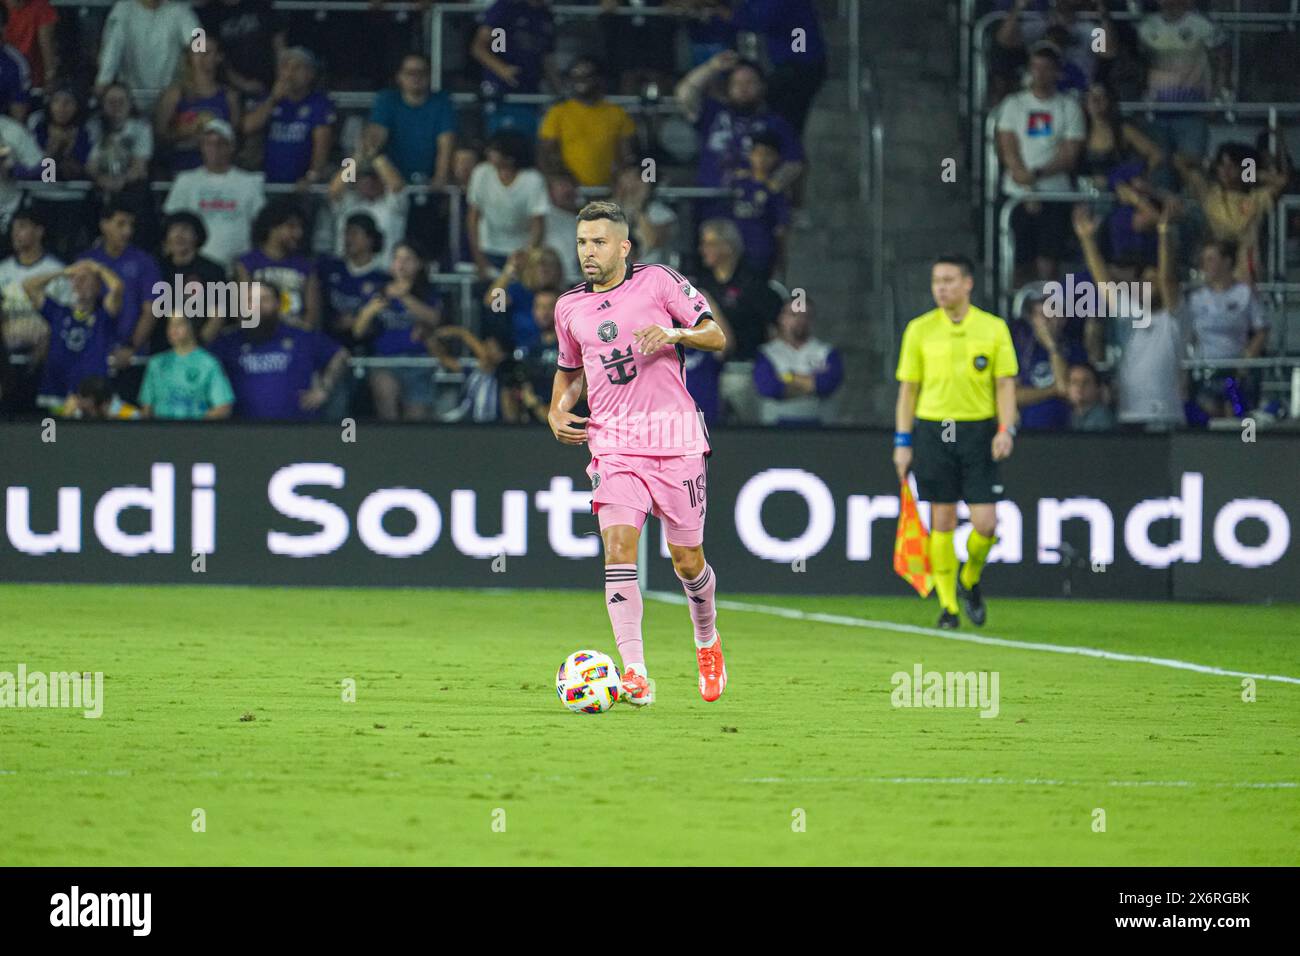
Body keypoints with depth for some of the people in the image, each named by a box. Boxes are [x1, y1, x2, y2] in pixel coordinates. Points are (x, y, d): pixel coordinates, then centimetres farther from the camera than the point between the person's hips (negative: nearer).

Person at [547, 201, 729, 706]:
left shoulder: (658, 281, 0)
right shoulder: (569, 306, 12)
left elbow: (716, 337, -1)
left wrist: (675, 332, -21)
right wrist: (557, 413, 9)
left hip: (674, 437, -2)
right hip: (612, 445, 2)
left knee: (687, 561, 5)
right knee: (617, 546, -17)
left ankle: (707, 642, 35)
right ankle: (635, 675, -22)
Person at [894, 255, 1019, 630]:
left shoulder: (993, 328, 3)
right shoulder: (919, 329, 4)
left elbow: (1005, 385, 4)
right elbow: (908, 389, 7)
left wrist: (1006, 429, -11)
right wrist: (902, 443, 3)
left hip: (978, 430, 0)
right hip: (932, 429, 0)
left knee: (985, 524, -7)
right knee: (941, 521, 0)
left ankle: (970, 580, 23)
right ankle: (948, 605, 10)